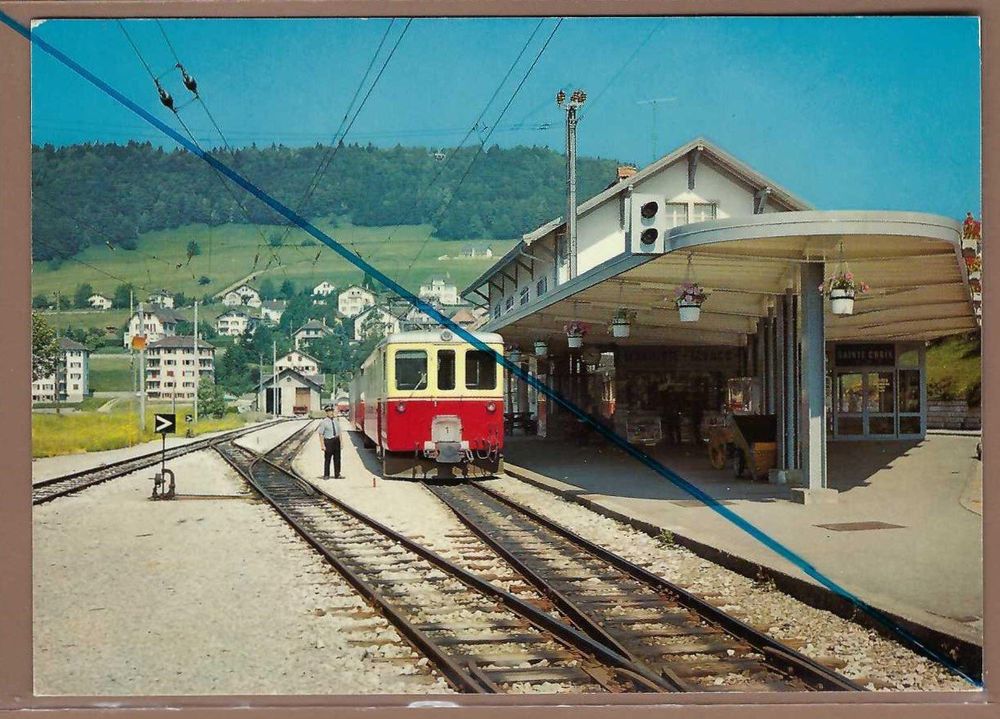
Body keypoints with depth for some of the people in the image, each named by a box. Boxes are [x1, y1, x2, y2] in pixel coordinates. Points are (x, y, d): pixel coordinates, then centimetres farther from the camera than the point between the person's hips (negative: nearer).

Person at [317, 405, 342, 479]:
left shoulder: (335, 421, 10)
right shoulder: (324, 422, -7)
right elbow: (321, 434, -8)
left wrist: (341, 442, 9)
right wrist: (323, 445, -13)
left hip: (336, 440, 5)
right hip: (328, 441, -5)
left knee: (337, 458, 9)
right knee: (327, 459, -1)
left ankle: (337, 474, 18)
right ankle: (326, 475, 9)